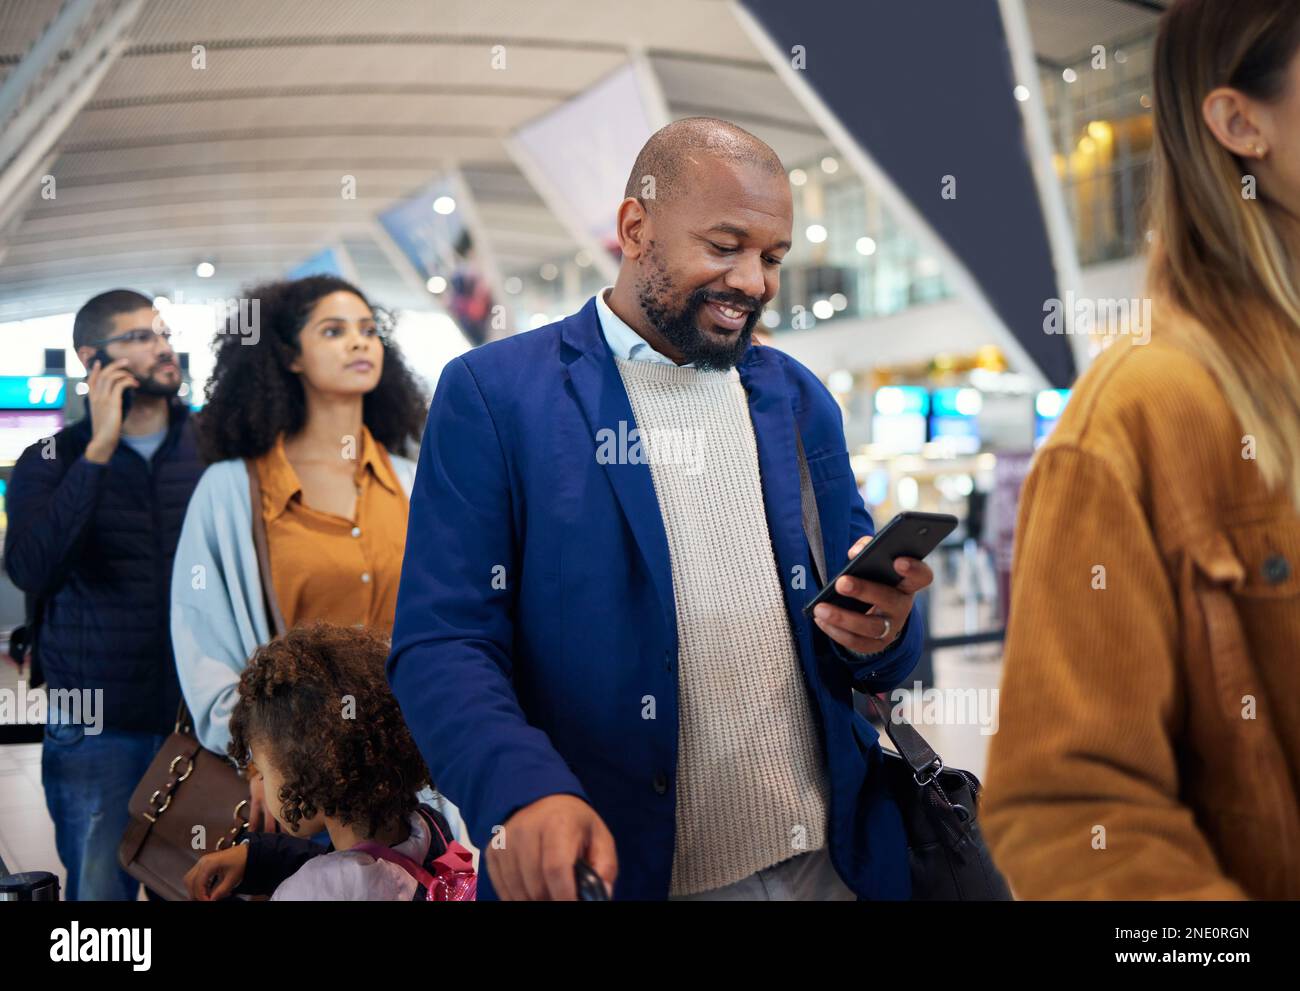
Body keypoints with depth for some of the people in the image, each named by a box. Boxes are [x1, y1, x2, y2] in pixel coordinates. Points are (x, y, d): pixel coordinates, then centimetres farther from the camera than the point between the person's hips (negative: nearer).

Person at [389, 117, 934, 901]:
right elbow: (442, 642, -11)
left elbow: (872, 649, 11)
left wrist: (882, 629, -13)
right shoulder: (494, 394, -6)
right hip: (615, 868, -4)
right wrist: (524, 791, -29)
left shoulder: (799, 400, 8)